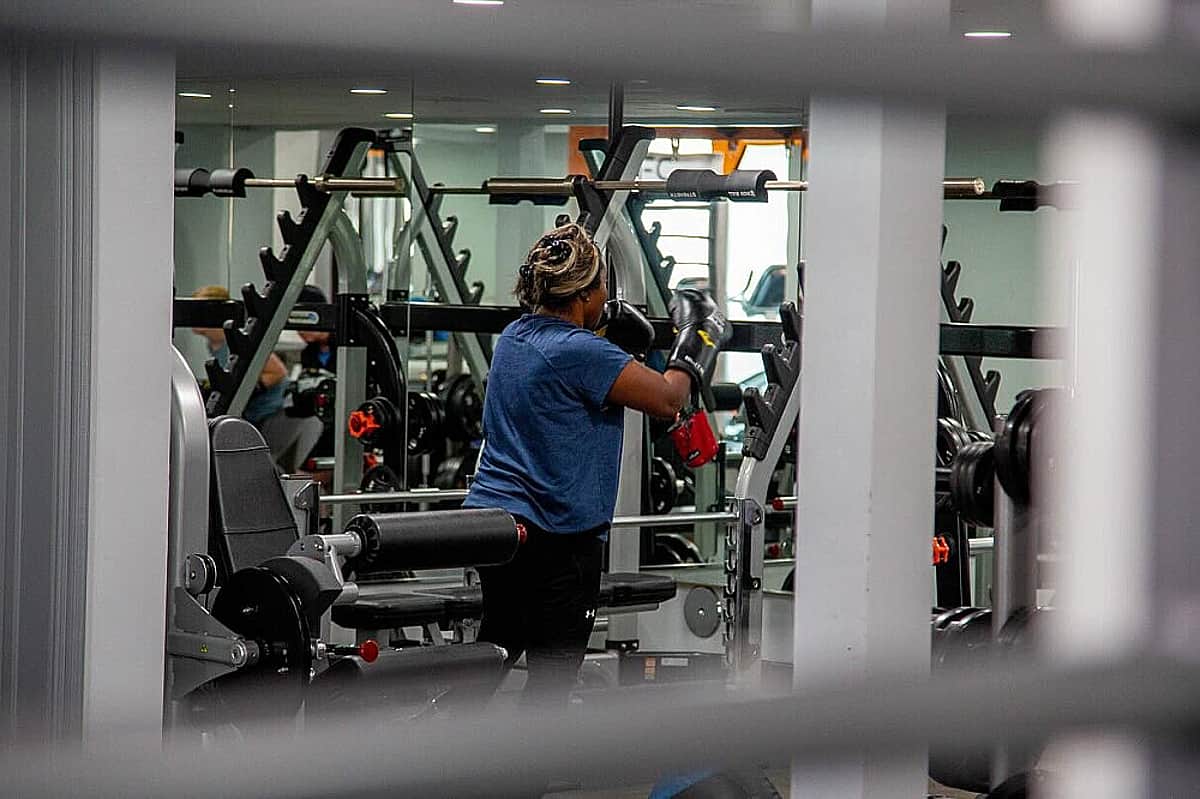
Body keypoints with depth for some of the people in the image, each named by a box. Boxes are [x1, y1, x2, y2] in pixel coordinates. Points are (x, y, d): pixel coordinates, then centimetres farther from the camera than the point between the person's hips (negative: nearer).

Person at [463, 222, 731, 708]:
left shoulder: (516, 336, 9)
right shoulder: (579, 352, -18)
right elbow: (667, 399, -15)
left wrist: (605, 331, 18)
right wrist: (698, 343, 1)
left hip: (493, 519, 9)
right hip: (554, 536, -9)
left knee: (494, 655, 21)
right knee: (552, 675, -1)